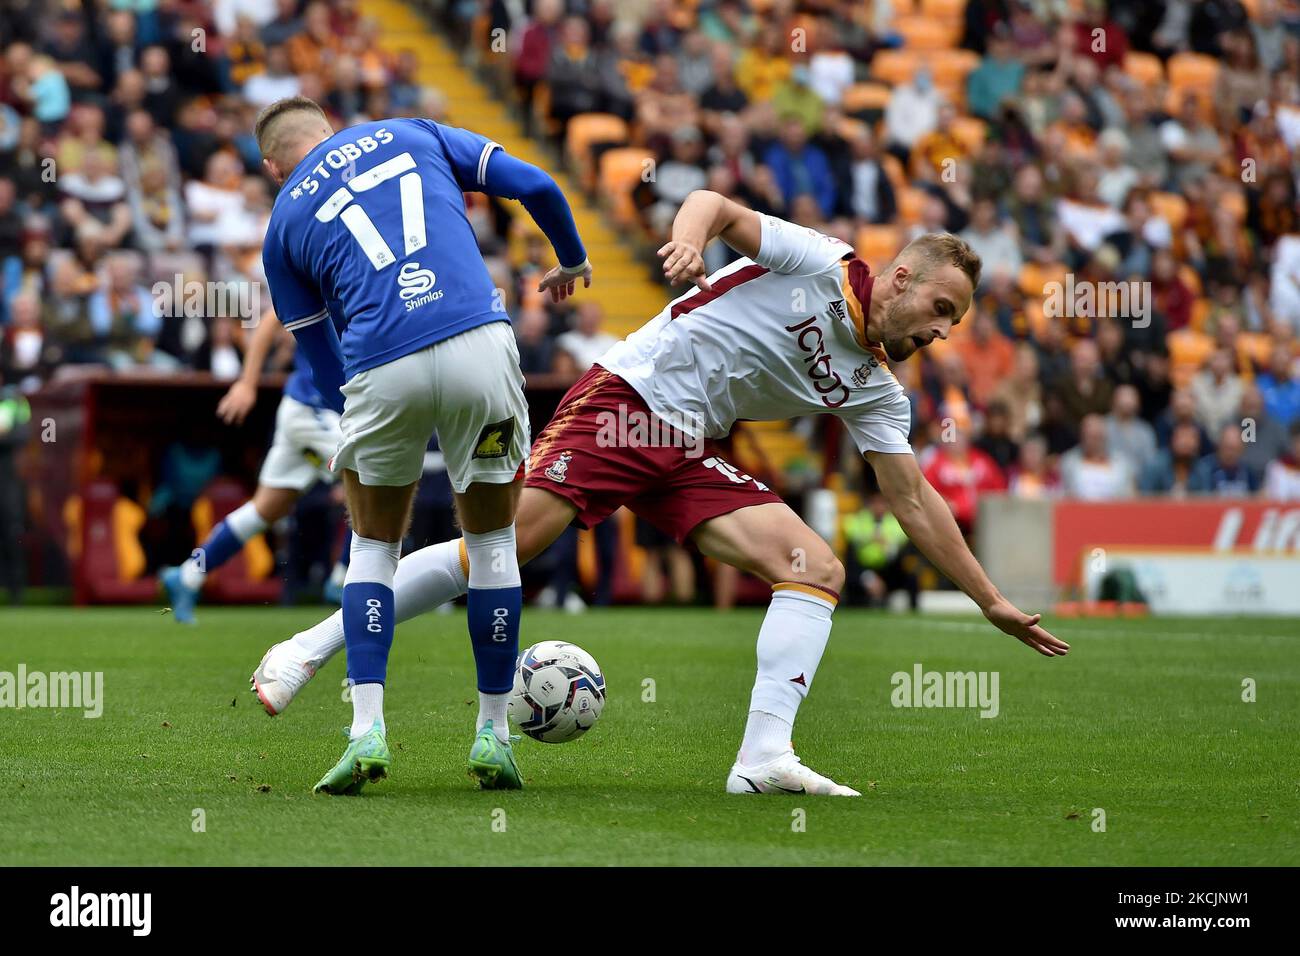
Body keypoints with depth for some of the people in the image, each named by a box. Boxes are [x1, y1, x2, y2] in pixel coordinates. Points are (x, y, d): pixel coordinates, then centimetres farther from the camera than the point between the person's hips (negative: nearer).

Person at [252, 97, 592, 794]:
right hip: (481, 341, 0)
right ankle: (492, 736, 19)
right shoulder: (411, 134, 22)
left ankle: (367, 730, 7)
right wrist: (572, 262, 32)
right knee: (492, 542, 18)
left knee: (373, 546, 21)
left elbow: (326, 373, 22)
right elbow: (536, 186, 13)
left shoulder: (283, 223, 20)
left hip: (383, 370, 0)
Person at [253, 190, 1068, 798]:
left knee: (819, 569, -10)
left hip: (690, 456, 7)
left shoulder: (875, 391, 12)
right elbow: (719, 205, -10)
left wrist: (992, 601, 14)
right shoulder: (821, 262, -5)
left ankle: (765, 756, -19)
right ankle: (313, 646, -7)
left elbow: (915, 501, 15)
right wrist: (692, 233, -34)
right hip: (627, 397, -7)